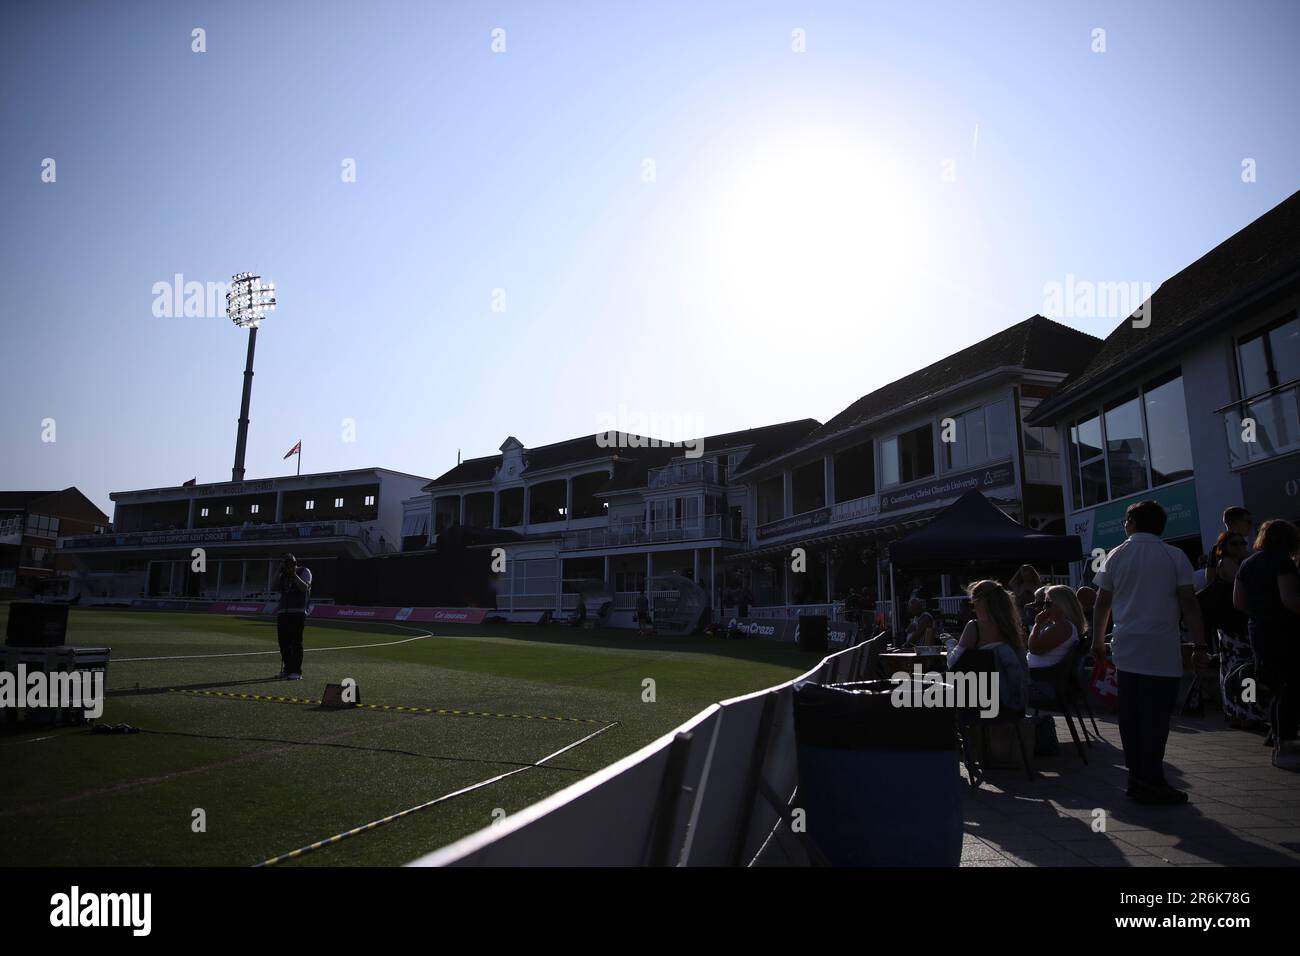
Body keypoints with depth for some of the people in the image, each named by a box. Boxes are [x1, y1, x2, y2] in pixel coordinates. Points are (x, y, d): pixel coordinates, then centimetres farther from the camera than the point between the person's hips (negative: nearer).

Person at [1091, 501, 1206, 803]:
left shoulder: (1115, 556, 6)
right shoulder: (1175, 557, 0)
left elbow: (1102, 603, 7)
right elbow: (1188, 602, -6)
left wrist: (1098, 642, 16)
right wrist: (1199, 643, -1)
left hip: (1126, 649, 3)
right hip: (1162, 650, -3)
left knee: (1131, 715, 8)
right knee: (1156, 717, -1)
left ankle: (1136, 778, 13)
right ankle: (1151, 782, 1)